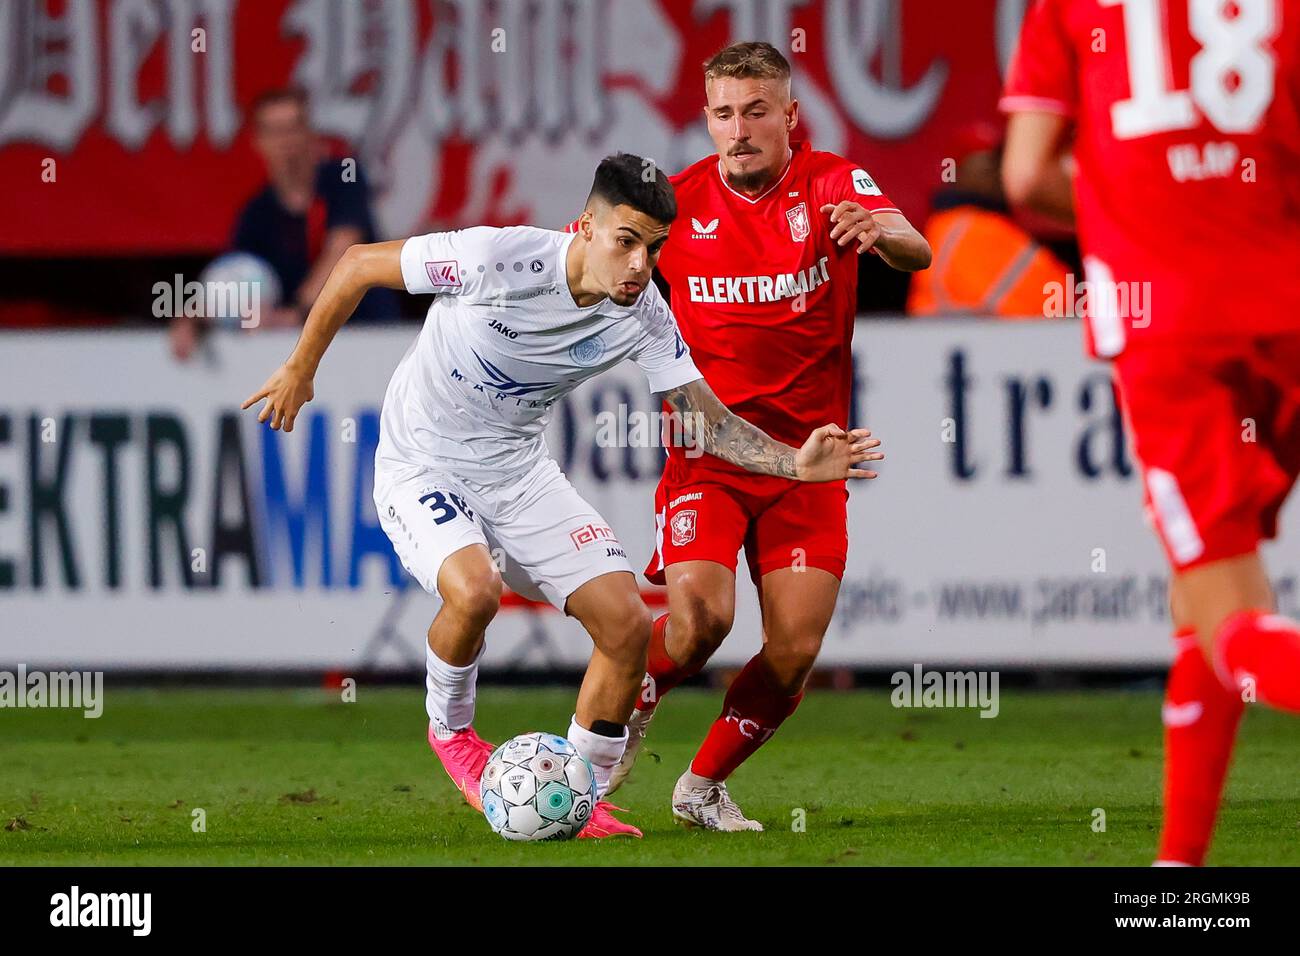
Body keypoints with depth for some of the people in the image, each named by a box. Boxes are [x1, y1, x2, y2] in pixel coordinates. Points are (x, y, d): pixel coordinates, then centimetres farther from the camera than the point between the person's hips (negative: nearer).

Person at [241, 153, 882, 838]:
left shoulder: (643, 316, -12)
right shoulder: (500, 258, -27)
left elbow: (710, 422, -6)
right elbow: (358, 266, -14)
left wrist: (796, 463, -24)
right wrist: (300, 368, -5)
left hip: (519, 473, 5)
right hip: (422, 467, -5)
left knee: (627, 623, -8)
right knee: (474, 588, -34)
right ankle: (449, 729, -2)